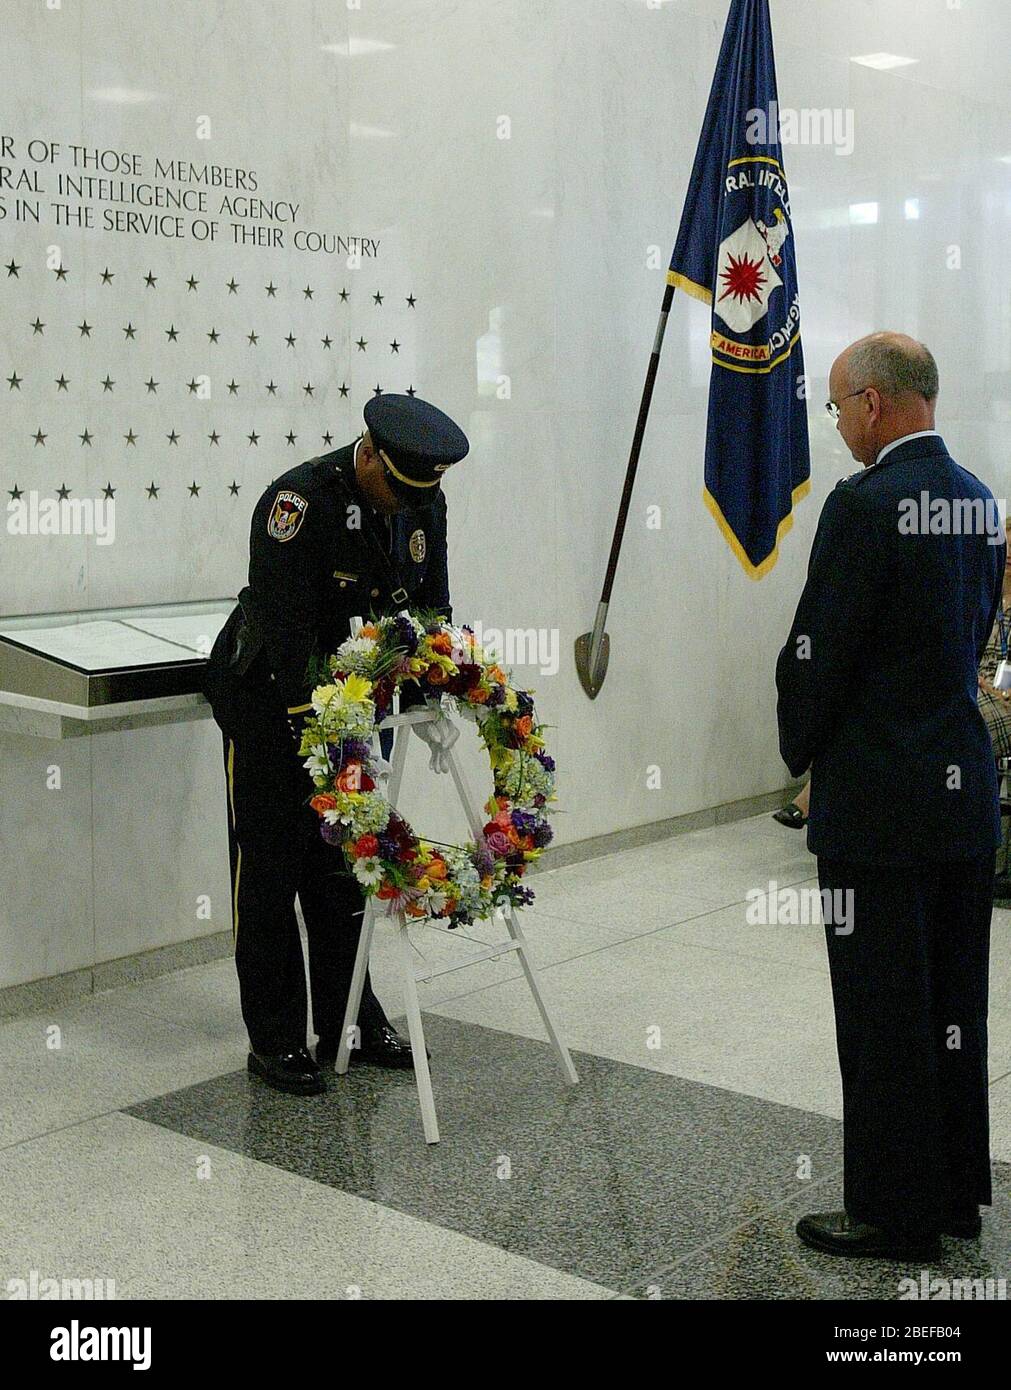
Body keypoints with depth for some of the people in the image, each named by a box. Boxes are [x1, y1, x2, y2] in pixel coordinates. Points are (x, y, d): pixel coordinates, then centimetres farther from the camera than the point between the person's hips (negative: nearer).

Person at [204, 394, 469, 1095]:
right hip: (266, 692, -6)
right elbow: (286, 634, -29)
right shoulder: (300, 502, -27)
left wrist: (433, 704, -8)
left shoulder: (424, 502, -6)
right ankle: (275, 1040, 9)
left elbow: (432, 611, 3)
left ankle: (350, 1024, 21)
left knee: (340, 861, 12)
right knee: (270, 864, -1)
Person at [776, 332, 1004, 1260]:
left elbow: (816, 655, -15)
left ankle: (895, 1210, 15)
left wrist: (801, 755, 1)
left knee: (884, 1011, 3)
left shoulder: (867, 505, -17)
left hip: (879, 800, -8)